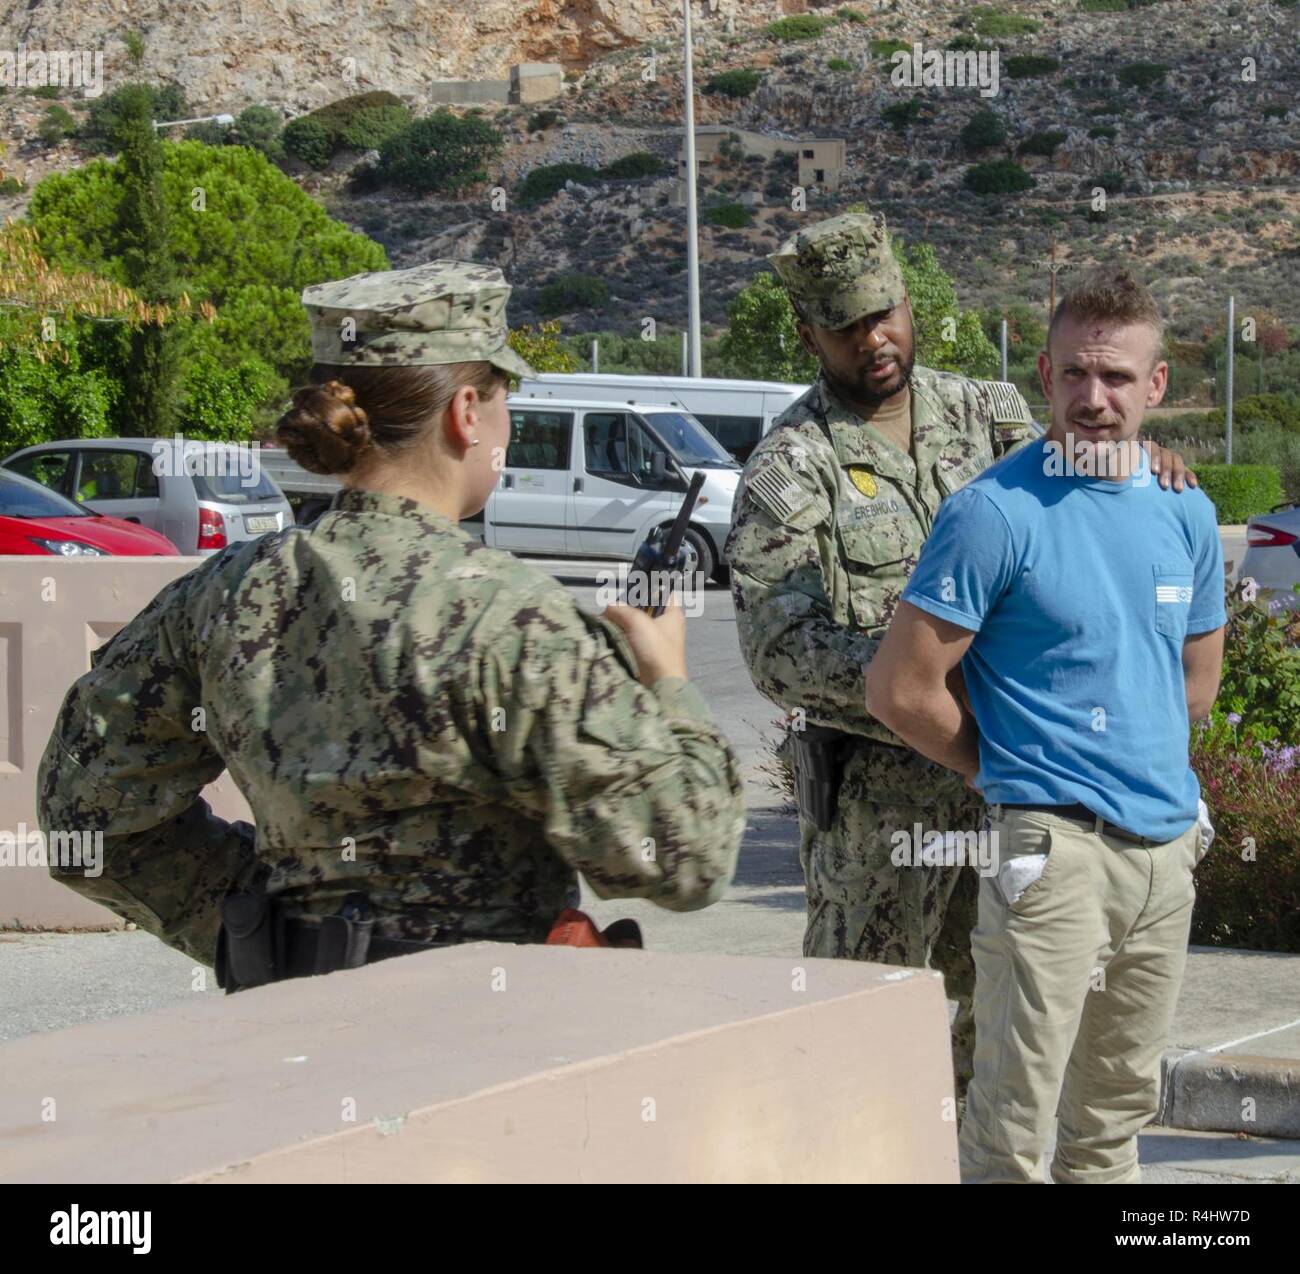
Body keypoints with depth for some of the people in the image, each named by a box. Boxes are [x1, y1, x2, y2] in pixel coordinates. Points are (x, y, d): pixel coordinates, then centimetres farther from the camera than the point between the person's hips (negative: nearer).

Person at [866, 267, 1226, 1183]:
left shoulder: (1185, 515, 9)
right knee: (1014, 1123, -8)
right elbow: (901, 691, -9)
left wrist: (1151, 768, 12)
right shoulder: (994, 514, -10)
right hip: (1051, 846, -6)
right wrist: (1017, 771, 2)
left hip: (1168, 844, 6)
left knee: (1118, 1110, 15)